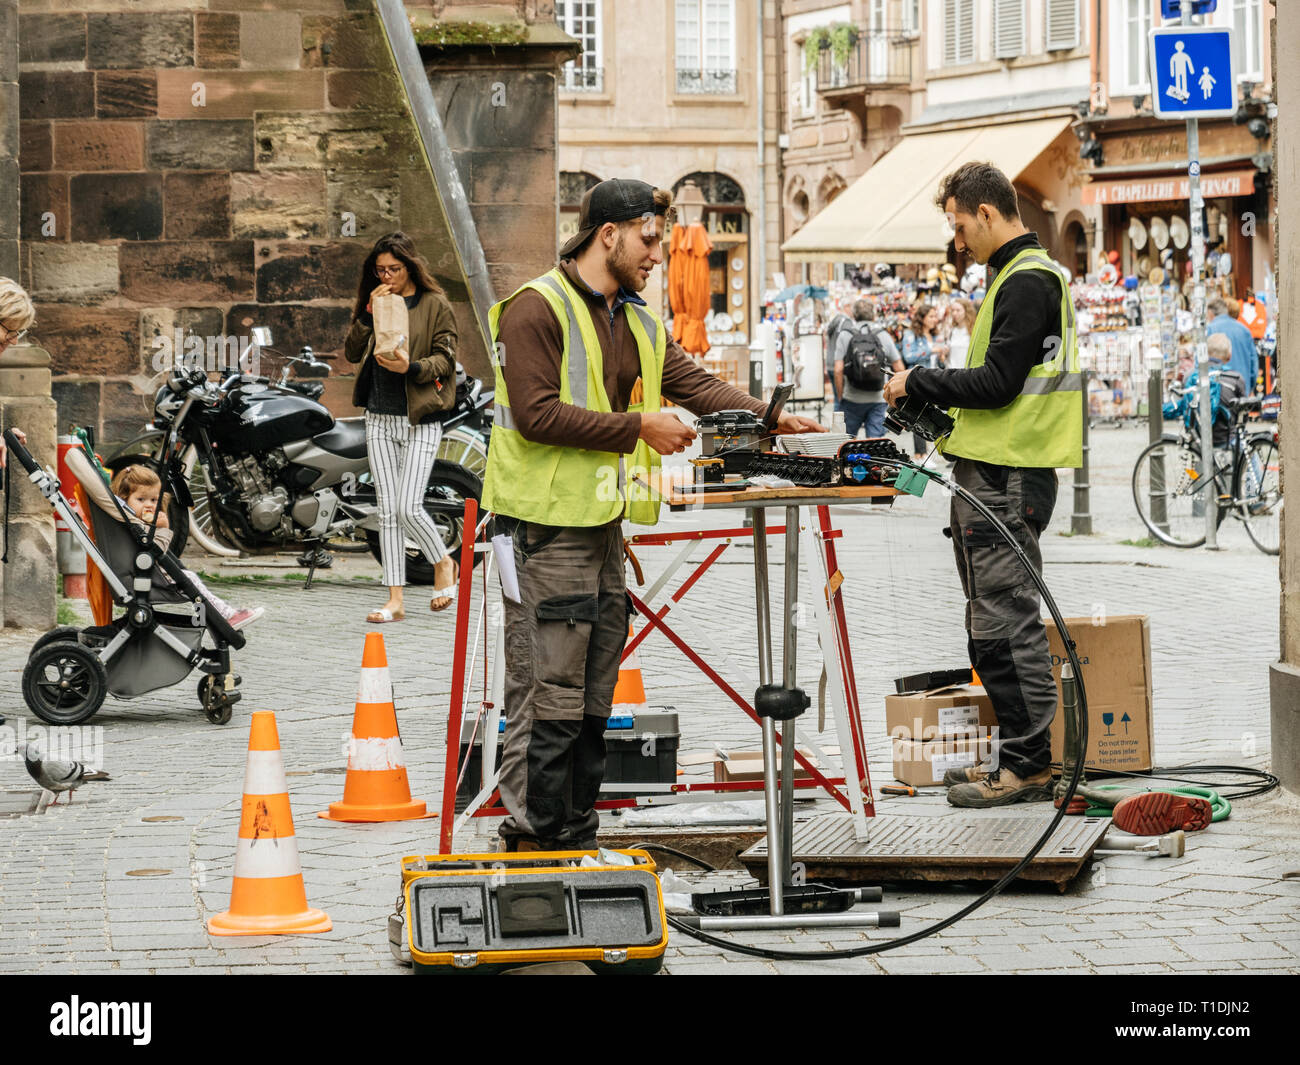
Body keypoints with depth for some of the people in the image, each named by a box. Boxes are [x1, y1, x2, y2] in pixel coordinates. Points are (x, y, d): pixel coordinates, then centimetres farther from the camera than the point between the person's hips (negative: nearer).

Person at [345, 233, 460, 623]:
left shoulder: (435, 305, -2)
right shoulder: (374, 302, 11)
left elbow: (446, 359, -5)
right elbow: (352, 353, 4)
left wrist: (411, 367, -22)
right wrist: (369, 313, -9)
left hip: (419, 419, -5)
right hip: (379, 418, 5)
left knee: (409, 507, -12)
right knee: (388, 510, 3)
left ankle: (443, 563, 17)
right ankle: (395, 600, 6)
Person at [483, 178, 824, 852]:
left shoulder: (637, 322, 18)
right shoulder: (538, 309, -11)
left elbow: (695, 384, 11)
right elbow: (537, 412, -20)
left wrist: (770, 418, -4)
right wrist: (637, 426, -18)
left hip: (602, 525, 9)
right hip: (547, 524, -9)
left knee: (592, 695, 12)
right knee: (548, 695, -9)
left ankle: (575, 840, 19)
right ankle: (530, 840, -4)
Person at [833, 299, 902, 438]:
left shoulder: (845, 335, -1)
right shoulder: (883, 335, 5)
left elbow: (838, 370, -7)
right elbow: (899, 369, 5)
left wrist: (840, 397, 1)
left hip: (852, 399, -1)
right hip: (878, 399, 1)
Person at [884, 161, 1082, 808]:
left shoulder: (1026, 281, -13)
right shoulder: (1026, 274, 20)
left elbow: (997, 383, -19)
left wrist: (917, 383, -9)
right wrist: (936, 402, 14)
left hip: (1005, 481, -11)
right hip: (997, 476, 11)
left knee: (1003, 625, -8)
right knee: (997, 627, 13)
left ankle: (1026, 767, -5)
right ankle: (1020, 760, 18)